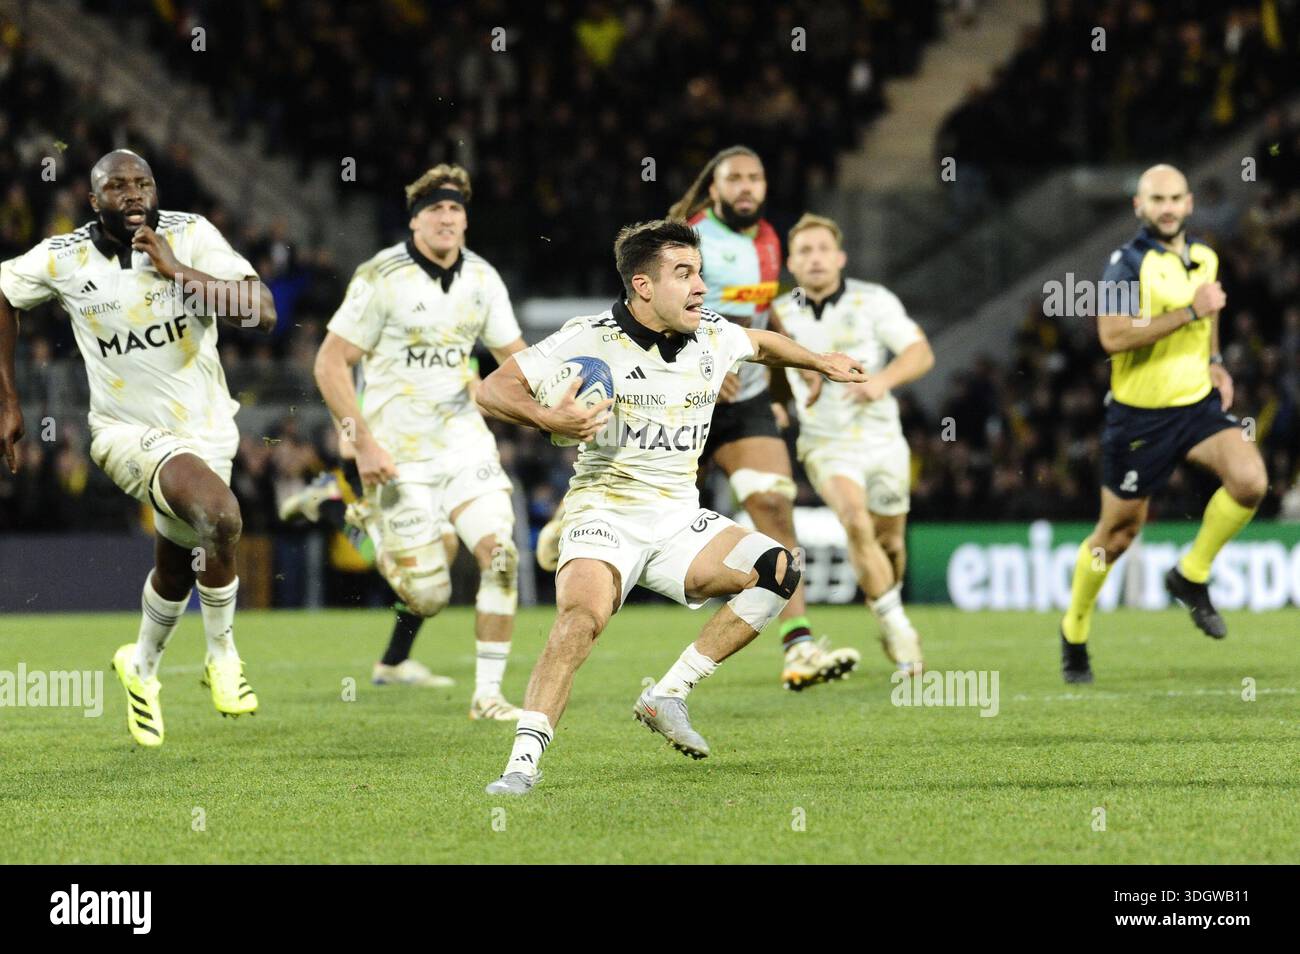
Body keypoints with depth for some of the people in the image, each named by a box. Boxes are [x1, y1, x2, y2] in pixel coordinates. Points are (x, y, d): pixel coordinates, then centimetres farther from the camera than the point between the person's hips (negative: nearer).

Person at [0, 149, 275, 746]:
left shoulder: (191, 237, -12)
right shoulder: (64, 259, -10)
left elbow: (262, 314, -21)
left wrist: (177, 270, -27)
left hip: (204, 426, 3)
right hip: (130, 434, -3)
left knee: (176, 569, 19)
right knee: (219, 514, -30)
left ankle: (143, 666, 50)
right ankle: (222, 654, -8)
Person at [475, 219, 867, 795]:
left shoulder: (712, 338, 5)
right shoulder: (589, 339, -11)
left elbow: (760, 343, 30)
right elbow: (492, 390, -11)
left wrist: (820, 363, 37)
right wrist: (548, 419, -27)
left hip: (679, 521, 6)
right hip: (604, 515, -6)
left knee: (777, 571, -14)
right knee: (582, 615, -33)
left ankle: (668, 695, -10)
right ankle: (523, 761, -30)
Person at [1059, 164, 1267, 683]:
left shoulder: (1204, 258, 7)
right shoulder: (1128, 263, -14)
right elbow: (1112, 337, -27)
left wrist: (1214, 361, 10)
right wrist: (1190, 312, -27)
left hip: (1198, 402, 5)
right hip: (1140, 414, -5)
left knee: (1250, 480, -21)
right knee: (1119, 530, 5)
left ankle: (1191, 577, 1)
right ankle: (1074, 633, 27)